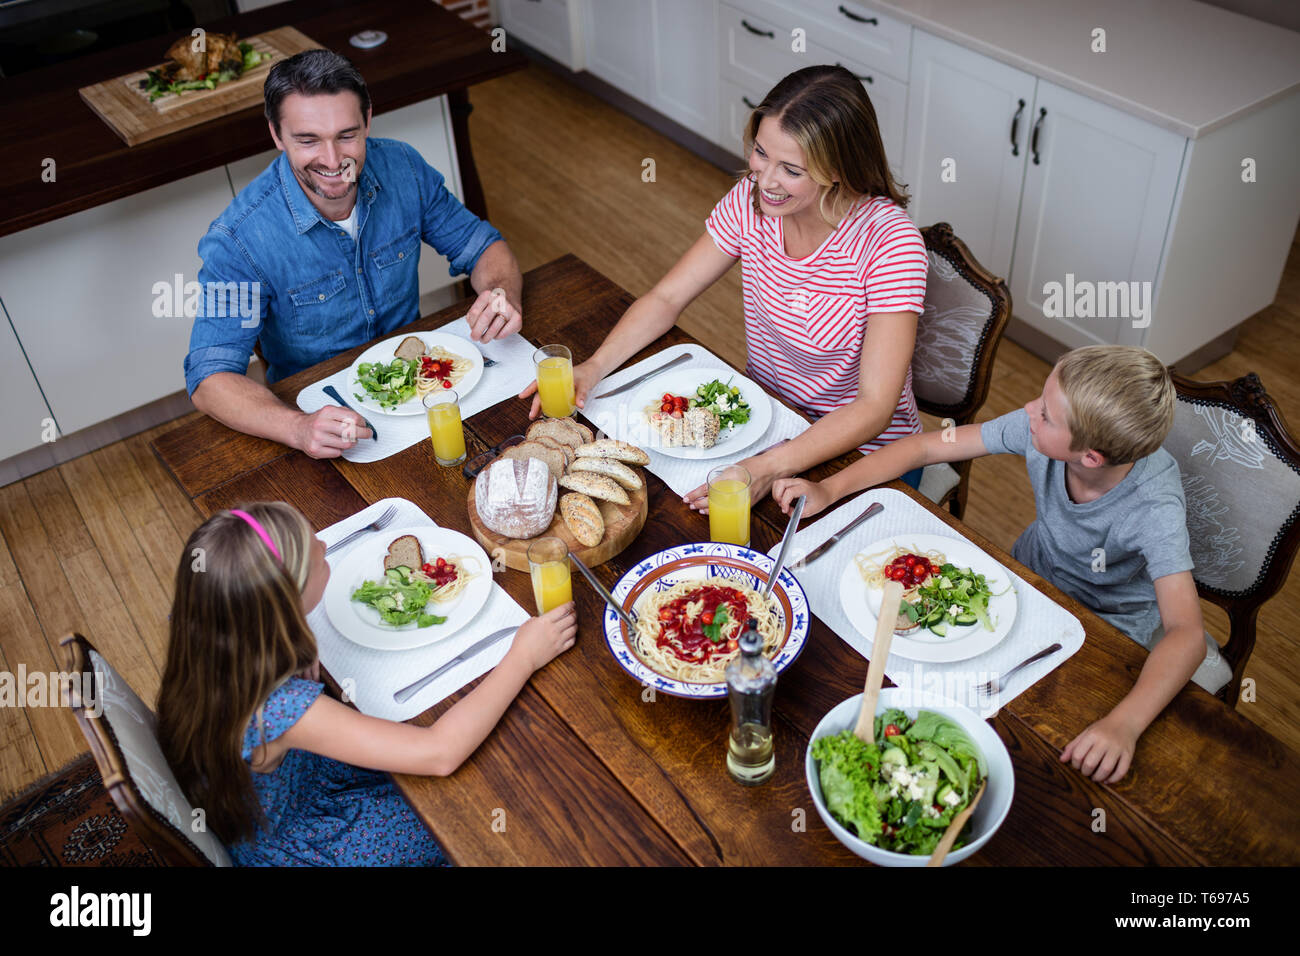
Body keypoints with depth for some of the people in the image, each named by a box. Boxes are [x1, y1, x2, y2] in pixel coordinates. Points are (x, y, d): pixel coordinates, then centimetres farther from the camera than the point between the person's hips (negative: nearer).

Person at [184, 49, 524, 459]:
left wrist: (502, 295, -24)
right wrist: (299, 428, -46)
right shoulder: (239, 238, -24)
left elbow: (482, 246, 1)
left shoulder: (402, 168, -10)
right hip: (315, 404, -4)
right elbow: (209, 377, -26)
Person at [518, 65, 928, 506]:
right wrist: (594, 366, -19)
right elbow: (666, 298, -2)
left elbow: (874, 407, -28)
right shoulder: (751, 201, -10)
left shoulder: (889, 242, -26)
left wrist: (770, 468, -41)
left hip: (862, 450, -5)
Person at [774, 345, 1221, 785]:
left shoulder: (1155, 508, -38)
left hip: (1112, 625, -4)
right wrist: (828, 489, -25)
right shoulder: (1034, 427, -27)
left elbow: (1186, 633, -46)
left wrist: (1124, 724, -63)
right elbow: (927, 447, -17)